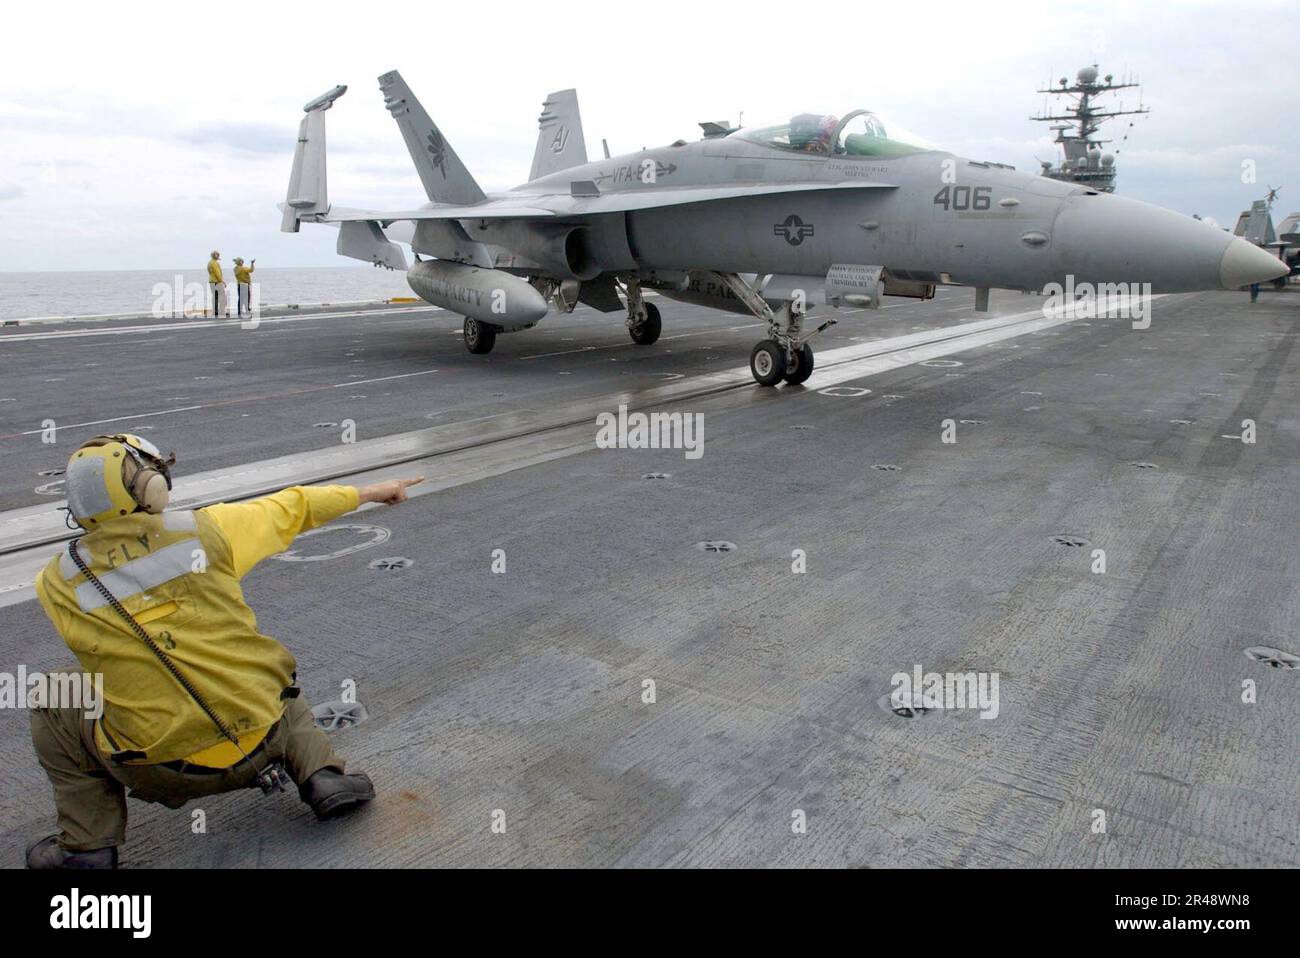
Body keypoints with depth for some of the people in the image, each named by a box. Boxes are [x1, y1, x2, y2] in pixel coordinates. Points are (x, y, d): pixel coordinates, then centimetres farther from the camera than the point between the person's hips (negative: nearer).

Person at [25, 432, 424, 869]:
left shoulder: (58, 582, -5)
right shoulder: (203, 528, -6)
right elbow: (290, 509, 8)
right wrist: (372, 491, 22)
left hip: (161, 770, -1)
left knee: (52, 701, 21)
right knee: (272, 675, 34)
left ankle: (88, 845, 18)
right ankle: (321, 775, 17)